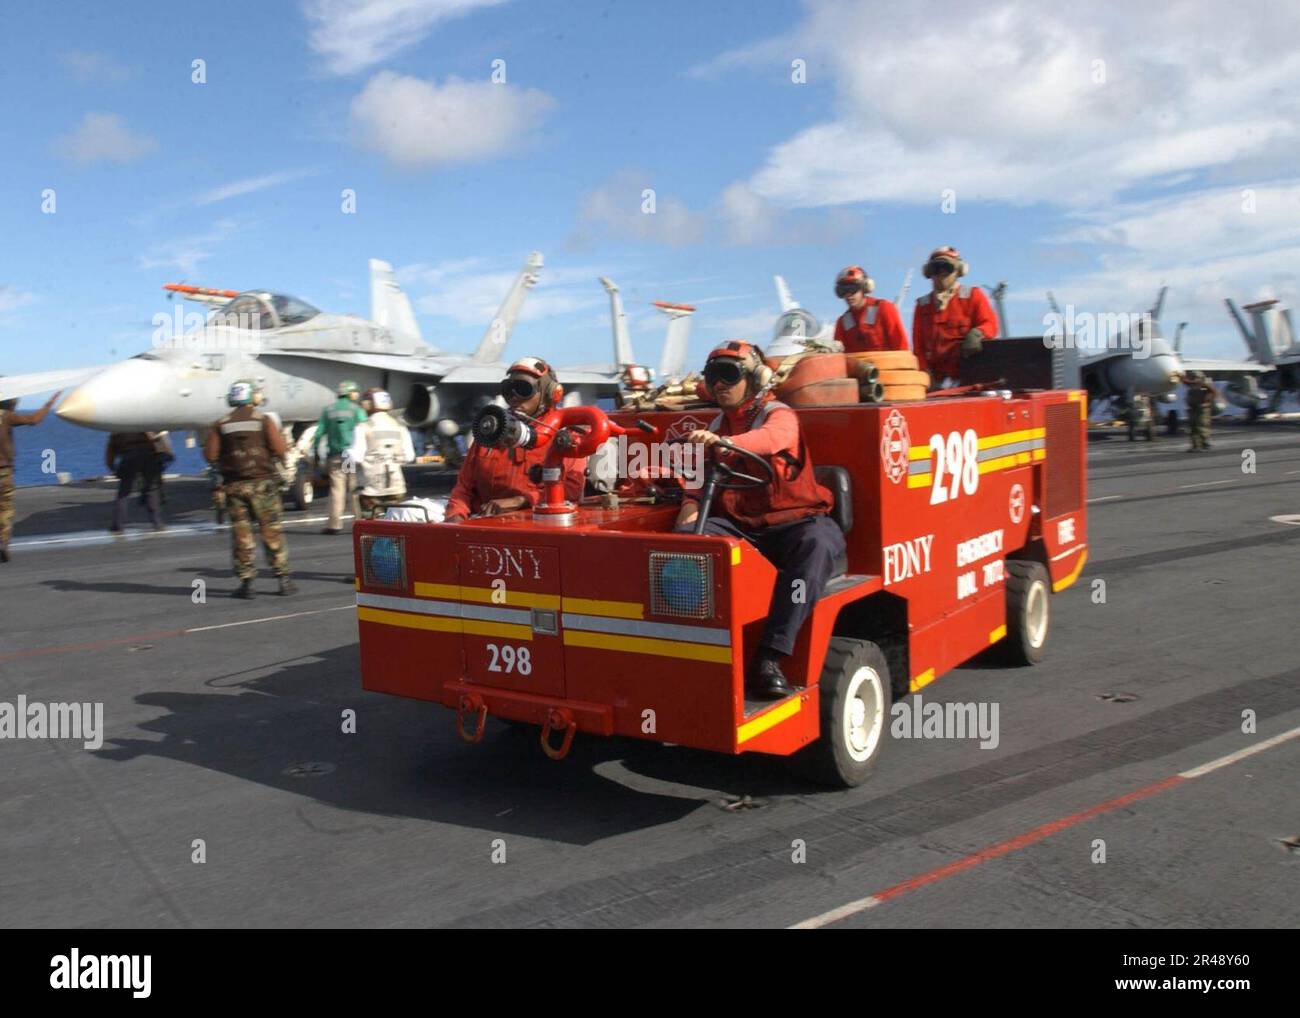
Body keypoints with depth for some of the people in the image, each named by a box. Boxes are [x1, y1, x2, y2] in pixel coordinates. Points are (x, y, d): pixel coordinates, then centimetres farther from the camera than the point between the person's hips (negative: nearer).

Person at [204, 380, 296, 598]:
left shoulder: (221, 425, 1)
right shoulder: (263, 420, -3)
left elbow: (210, 455, -2)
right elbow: (279, 449, -9)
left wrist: (227, 456, 16)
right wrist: (279, 435, 10)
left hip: (234, 485, 1)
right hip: (262, 482, -1)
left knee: (241, 534, 6)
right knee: (272, 532, 4)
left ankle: (246, 582, 5)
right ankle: (283, 578, 5)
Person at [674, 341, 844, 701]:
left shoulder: (779, 415, 0)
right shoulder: (715, 427, 20)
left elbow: (770, 438, -25)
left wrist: (723, 442, -45)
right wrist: (691, 504, -6)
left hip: (792, 520, -4)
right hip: (738, 524, 5)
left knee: (817, 543, -37)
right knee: (685, 537, -23)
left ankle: (769, 658, -42)